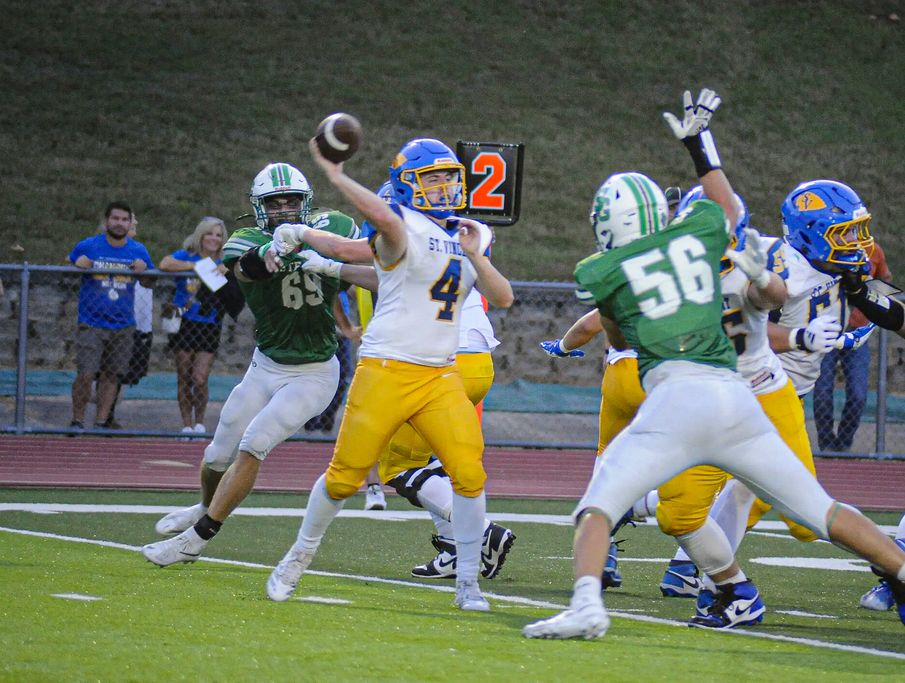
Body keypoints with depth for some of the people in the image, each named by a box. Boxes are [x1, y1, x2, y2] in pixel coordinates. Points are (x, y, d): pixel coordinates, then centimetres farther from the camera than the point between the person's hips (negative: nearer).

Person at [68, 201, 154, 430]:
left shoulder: (138, 251, 6)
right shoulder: (87, 246, -1)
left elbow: (149, 284, 14)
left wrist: (144, 271, -8)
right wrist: (78, 266, -12)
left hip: (123, 325, 3)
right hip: (91, 323, -3)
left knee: (111, 376, 5)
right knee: (85, 374, -12)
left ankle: (101, 422, 14)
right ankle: (77, 420, 3)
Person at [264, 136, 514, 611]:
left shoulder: (469, 236, 13)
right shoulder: (401, 229, -8)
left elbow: (502, 298, 6)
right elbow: (383, 218, -33)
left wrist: (475, 256, -8)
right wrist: (335, 176, -30)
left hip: (441, 376, 5)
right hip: (387, 371, -5)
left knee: (469, 473, -11)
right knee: (346, 474, 3)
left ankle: (468, 582, 1)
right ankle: (300, 556, 27)